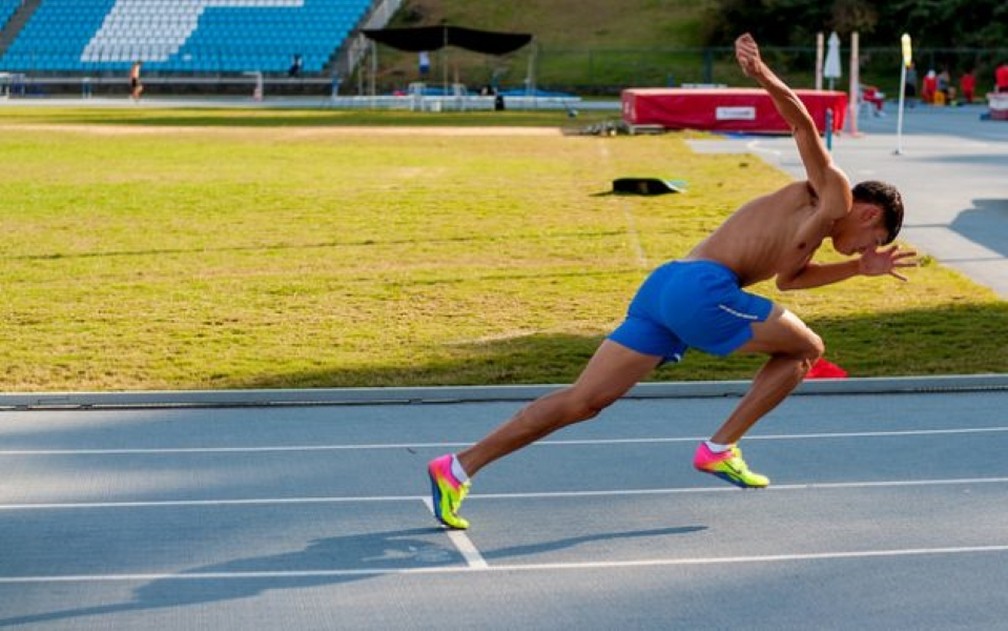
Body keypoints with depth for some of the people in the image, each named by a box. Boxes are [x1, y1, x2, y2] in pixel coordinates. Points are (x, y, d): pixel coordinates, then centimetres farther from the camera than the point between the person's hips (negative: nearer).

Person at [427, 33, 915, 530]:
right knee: (807, 349, 10)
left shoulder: (817, 212, 32)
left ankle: (458, 468, -3)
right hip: (701, 289, -9)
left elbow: (786, 276, 45)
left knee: (584, 400, 3)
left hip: (662, 285, 9)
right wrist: (762, 74, -26)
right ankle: (719, 448, 8)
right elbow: (800, 120, -7)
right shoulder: (835, 193, 6)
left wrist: (861, 268, 41)